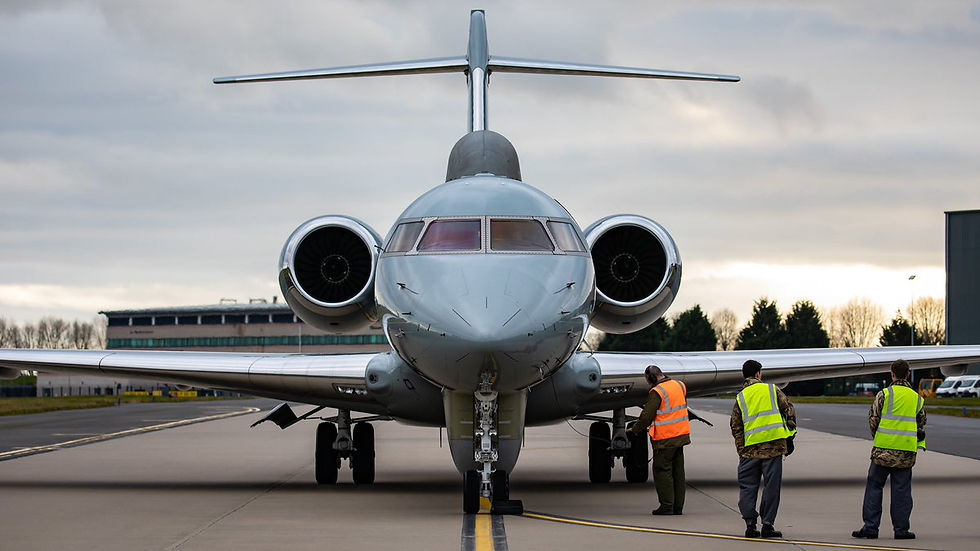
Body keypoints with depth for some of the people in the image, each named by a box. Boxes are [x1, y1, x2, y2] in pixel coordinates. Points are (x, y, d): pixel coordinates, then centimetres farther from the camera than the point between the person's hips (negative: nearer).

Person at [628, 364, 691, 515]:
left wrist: (635, 429, 1)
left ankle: (666, 506, -2)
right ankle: (678, 507, 14)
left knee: (662, 471, 0)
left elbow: (646, 416, -14)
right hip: (681, 435, 7)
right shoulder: (680, 385, 8)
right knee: (678, 471, 11)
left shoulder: (657, 392, -15)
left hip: (664, 438, -7)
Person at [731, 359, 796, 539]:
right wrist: (789, 437, 15)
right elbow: (789, 410, 7)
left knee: (748, 487, 9)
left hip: (750, 449, 1)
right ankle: (767, 524, 4)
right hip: (773, 447, -1)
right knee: (771, 486, 5)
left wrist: (741, 450, 12)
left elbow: (736, 427, 6)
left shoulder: (740, 398, 8)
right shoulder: (771, 390, 7)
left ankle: (750, 524, 2)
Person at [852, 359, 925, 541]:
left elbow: (873, 418, -4)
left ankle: (870, 527, 2)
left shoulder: (885, 394, -4)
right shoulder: (916, 398, 8)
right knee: (901, 490, 6)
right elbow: (921, 423, 16)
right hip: (906, 453, 3)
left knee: (874, 487, 4)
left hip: (883, 450, -3)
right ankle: (901, 529, 5)